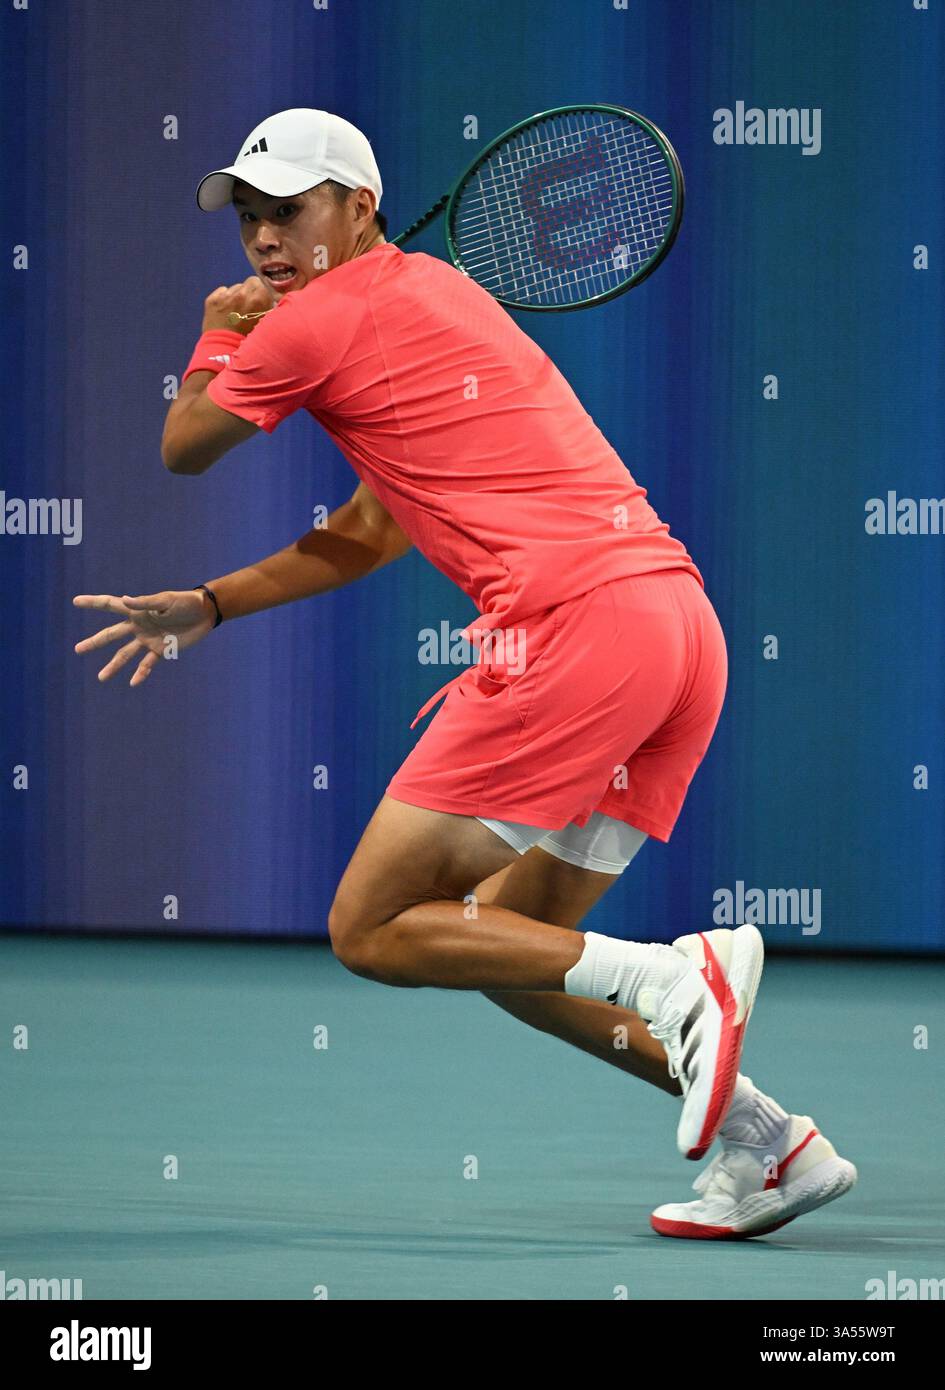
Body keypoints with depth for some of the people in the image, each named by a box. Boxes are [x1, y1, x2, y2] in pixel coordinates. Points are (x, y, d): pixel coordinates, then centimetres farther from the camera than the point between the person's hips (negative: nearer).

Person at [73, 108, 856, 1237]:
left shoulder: (317, 320, 0)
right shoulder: (436, 294, 28)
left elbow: (184, 451, 18)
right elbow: (371, 532, 34)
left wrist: (217, 338, 35)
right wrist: (204, 607, 32)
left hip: (575, 620, -9)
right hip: (678, 610, 9)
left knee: (371, 933, -2)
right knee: (500, 947, 16)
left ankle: (677, 979, -17)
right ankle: (769, 1144, 8)